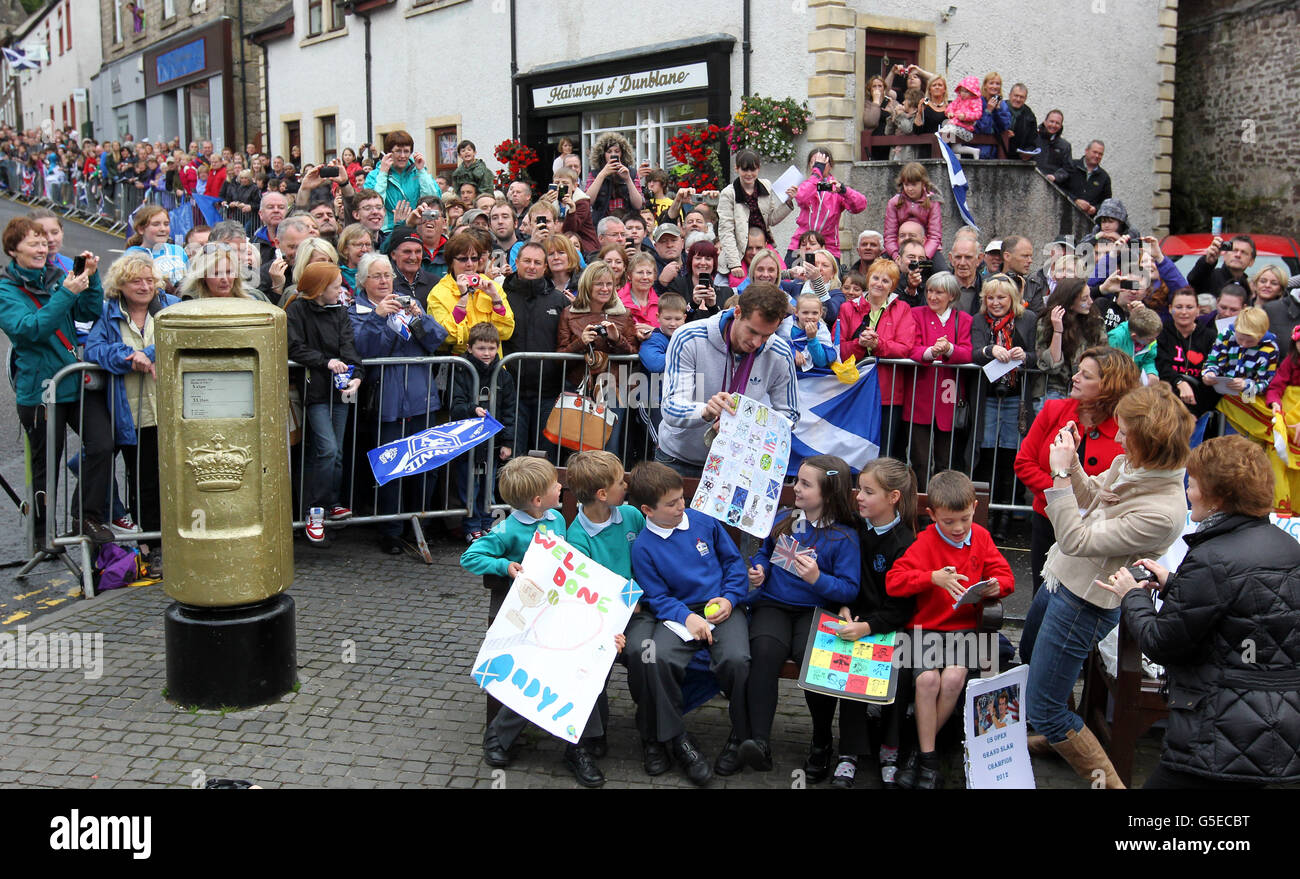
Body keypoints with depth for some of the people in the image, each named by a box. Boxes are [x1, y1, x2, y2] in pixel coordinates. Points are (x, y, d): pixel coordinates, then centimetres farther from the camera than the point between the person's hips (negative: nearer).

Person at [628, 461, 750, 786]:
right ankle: (675, 738, -12)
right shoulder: (643, 547, -2)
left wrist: (730, 598, -4)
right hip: (679, 612, -1)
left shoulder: (704, 522, 4)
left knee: (735, 659, -30)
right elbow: (657, 598, -2)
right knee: (656, 658, -31)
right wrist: (687, 617, -20)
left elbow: (734, 560, 12)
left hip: (722, 608, 1)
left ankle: (744, 735, -6)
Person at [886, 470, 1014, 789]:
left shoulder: (981, 538, 11)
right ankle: (928, 760, -12)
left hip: (965, 627, 2)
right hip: (926, 627, -2)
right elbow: (893, 581, -11)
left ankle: (921, 749, -7)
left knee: (954, 677, -26)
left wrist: (996, 585, -12)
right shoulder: (925, 543, -1)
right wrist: (933, 578, -24)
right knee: (927, 679, -27)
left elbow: (1006, 575, 12)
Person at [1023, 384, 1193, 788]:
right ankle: (1055, 734, 57)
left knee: (1043, 708, -1)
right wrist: (1072, 462, -6)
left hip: (1085, 602, -9)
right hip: (1061, 579, 9)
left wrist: (1061, 474, -28)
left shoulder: (1162, 512, -32)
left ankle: (1106, 780, 16)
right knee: (1029, 654, 33)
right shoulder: (1130, 465, -8)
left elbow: (1077, 541, -30)